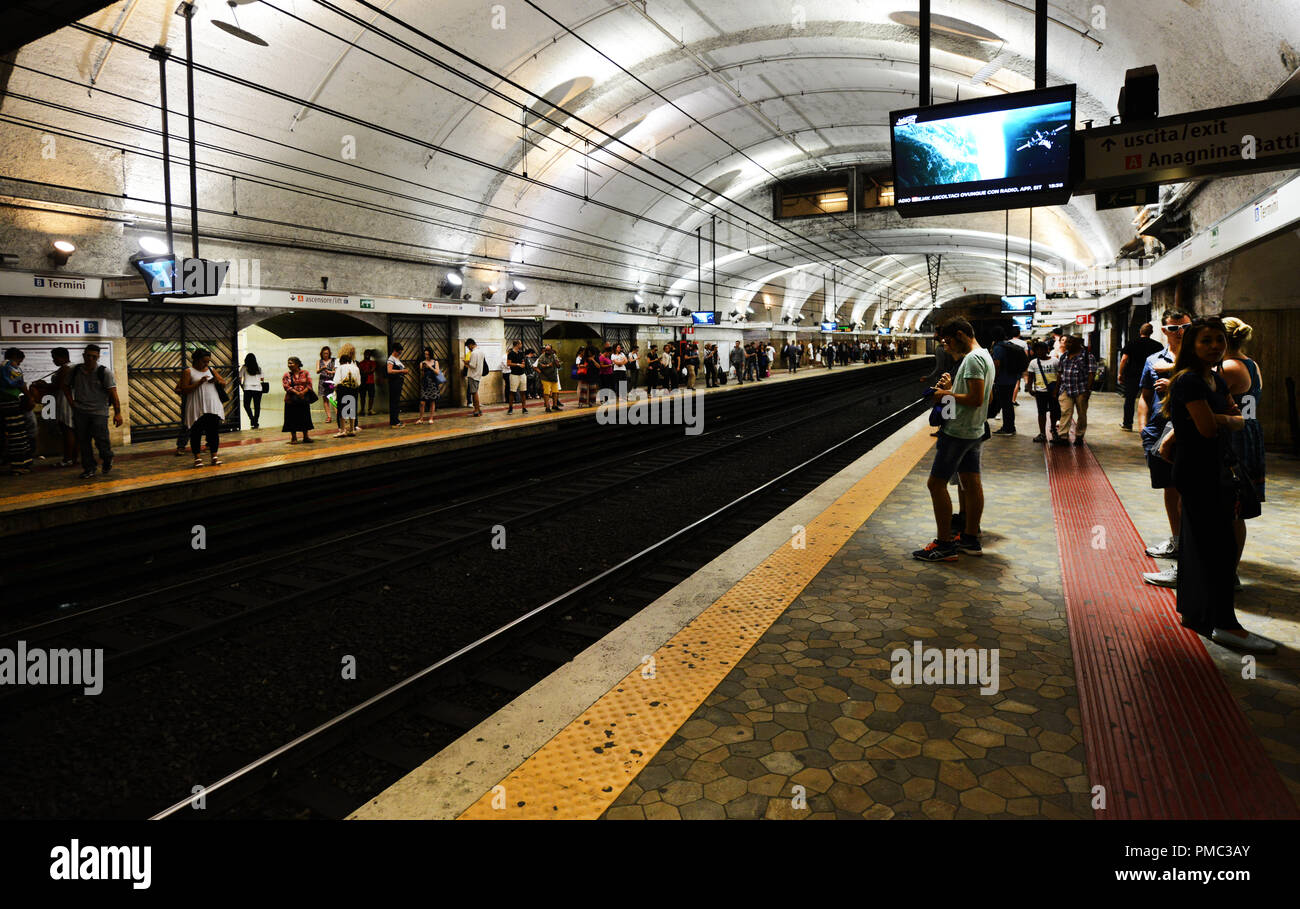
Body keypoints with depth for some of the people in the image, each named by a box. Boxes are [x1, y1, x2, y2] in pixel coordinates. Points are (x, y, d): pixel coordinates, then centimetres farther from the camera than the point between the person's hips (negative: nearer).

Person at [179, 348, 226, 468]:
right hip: (197, 408, -4)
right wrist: (199, 383, -17)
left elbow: (224, 385, 16)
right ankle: (197, 457, 7)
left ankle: (214, 455, 9)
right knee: (196, 432, 0)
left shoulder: (210, 370, 13)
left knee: (214, 431, 3)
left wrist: (217, 381, -6)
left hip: (213, 407, 4)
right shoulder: (188, 372, -1)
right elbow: (183, 390, -9)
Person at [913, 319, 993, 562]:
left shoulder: (973, 359, -17)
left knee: (936, 483, -6)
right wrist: (952, 386, 10)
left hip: (958, 432, -11)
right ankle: (970, 538, 22)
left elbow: (976, 399, -26)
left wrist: (947, 396, -14)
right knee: (971, 483, 14)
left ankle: (944, 544, -3)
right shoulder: (985, 356, 15)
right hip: (974, 431, 11)